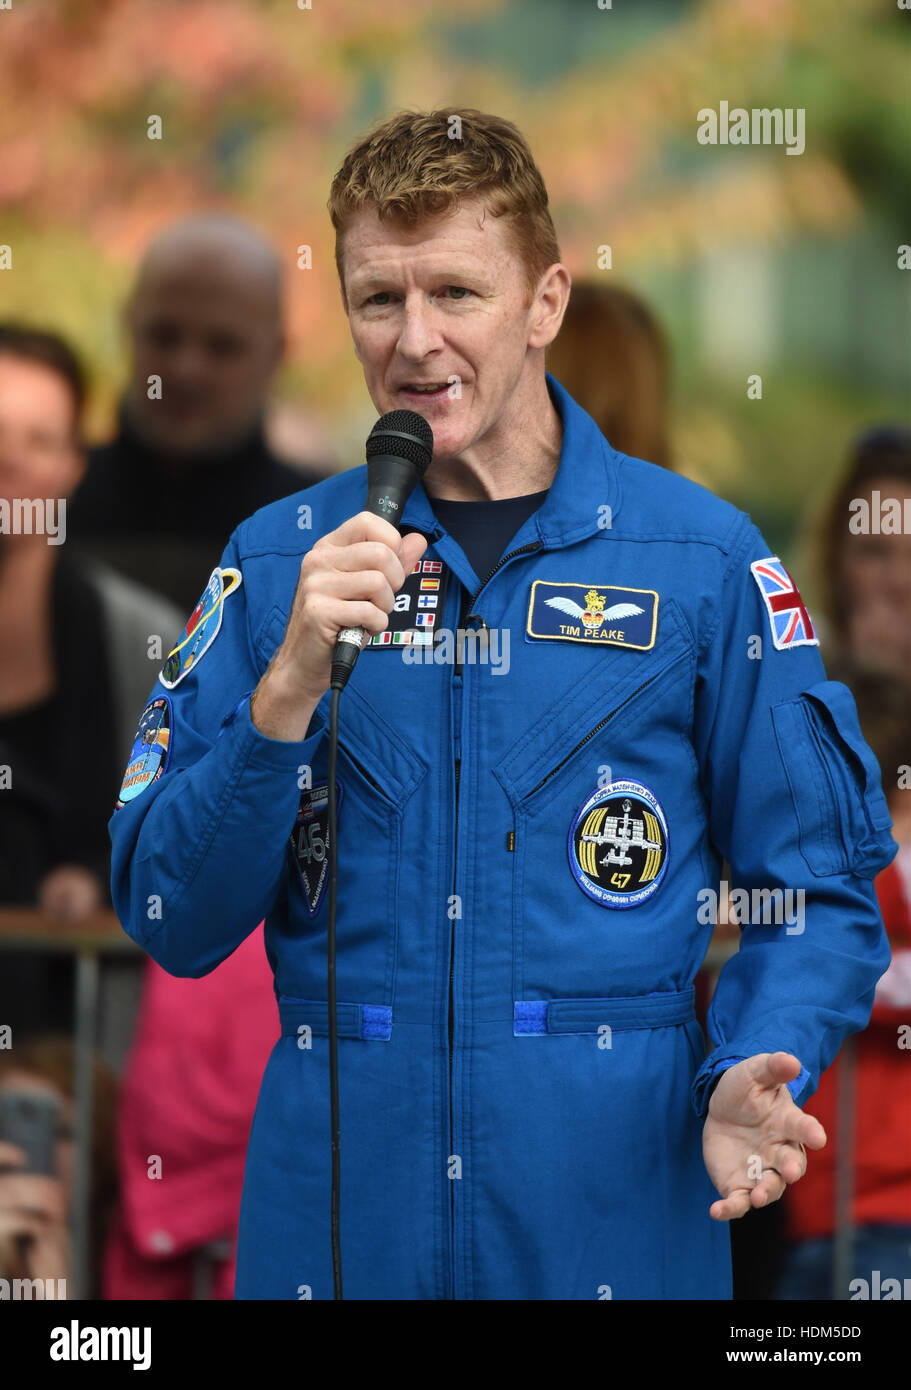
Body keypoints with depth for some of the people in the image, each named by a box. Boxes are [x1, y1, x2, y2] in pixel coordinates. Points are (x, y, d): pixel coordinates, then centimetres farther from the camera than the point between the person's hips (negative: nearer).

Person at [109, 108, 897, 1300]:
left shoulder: (700, 558, 0)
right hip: (334, 1213, 2)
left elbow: (821, 892, 2)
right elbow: (173, 923, 0)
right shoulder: (278, 564, 5)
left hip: (614, 1205, -1)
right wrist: (287, 695, -14)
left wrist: (749, 1085, -16)